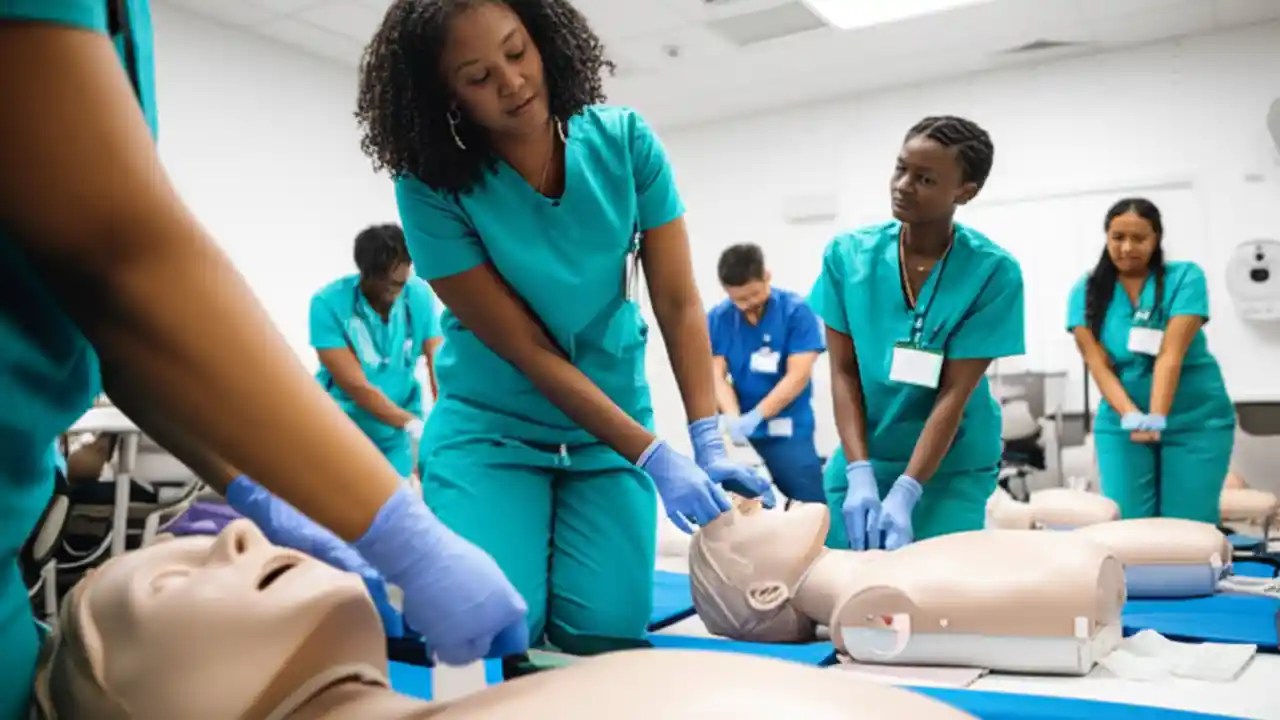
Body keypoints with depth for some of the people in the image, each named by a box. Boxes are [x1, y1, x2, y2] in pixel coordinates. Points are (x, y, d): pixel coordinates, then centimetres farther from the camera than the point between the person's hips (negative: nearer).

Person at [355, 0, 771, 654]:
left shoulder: (624, 142, -10)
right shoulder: (432, 185, -17)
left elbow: (678, 302, -9)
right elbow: (528, 351, -19)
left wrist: (709, 440, -19)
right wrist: (652, 455, -22)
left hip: (610, 430, 2)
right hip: (489, 429, -2)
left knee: (606, 636, -10)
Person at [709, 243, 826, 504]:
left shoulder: (796, 310, -8)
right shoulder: (717, 318, 0)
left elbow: (798, 376, -14)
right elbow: (717, 376, -4)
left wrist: (755, 417, -25)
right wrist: (733, 419, -24)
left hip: (787, 429, -3)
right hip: (740, 428, 3)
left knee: (813, 504, -5)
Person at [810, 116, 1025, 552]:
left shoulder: (992, 272, -14)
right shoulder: (847, 255, -7)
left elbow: (954, 393, -17)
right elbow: (843, 373, -7)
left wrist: (903, 495, -24)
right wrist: (860, 476, -18)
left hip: (951, 466, -2)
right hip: (861, 458, 3)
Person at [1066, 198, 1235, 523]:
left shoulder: (1185, 277, -6)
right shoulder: (1087, 292, -1)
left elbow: (1171, 355, -17)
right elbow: (1098, 364, -10)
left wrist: (1156, 417, -29)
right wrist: (1132, 416, -26)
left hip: (1196, 420, -1)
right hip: (1121, 422, 1)